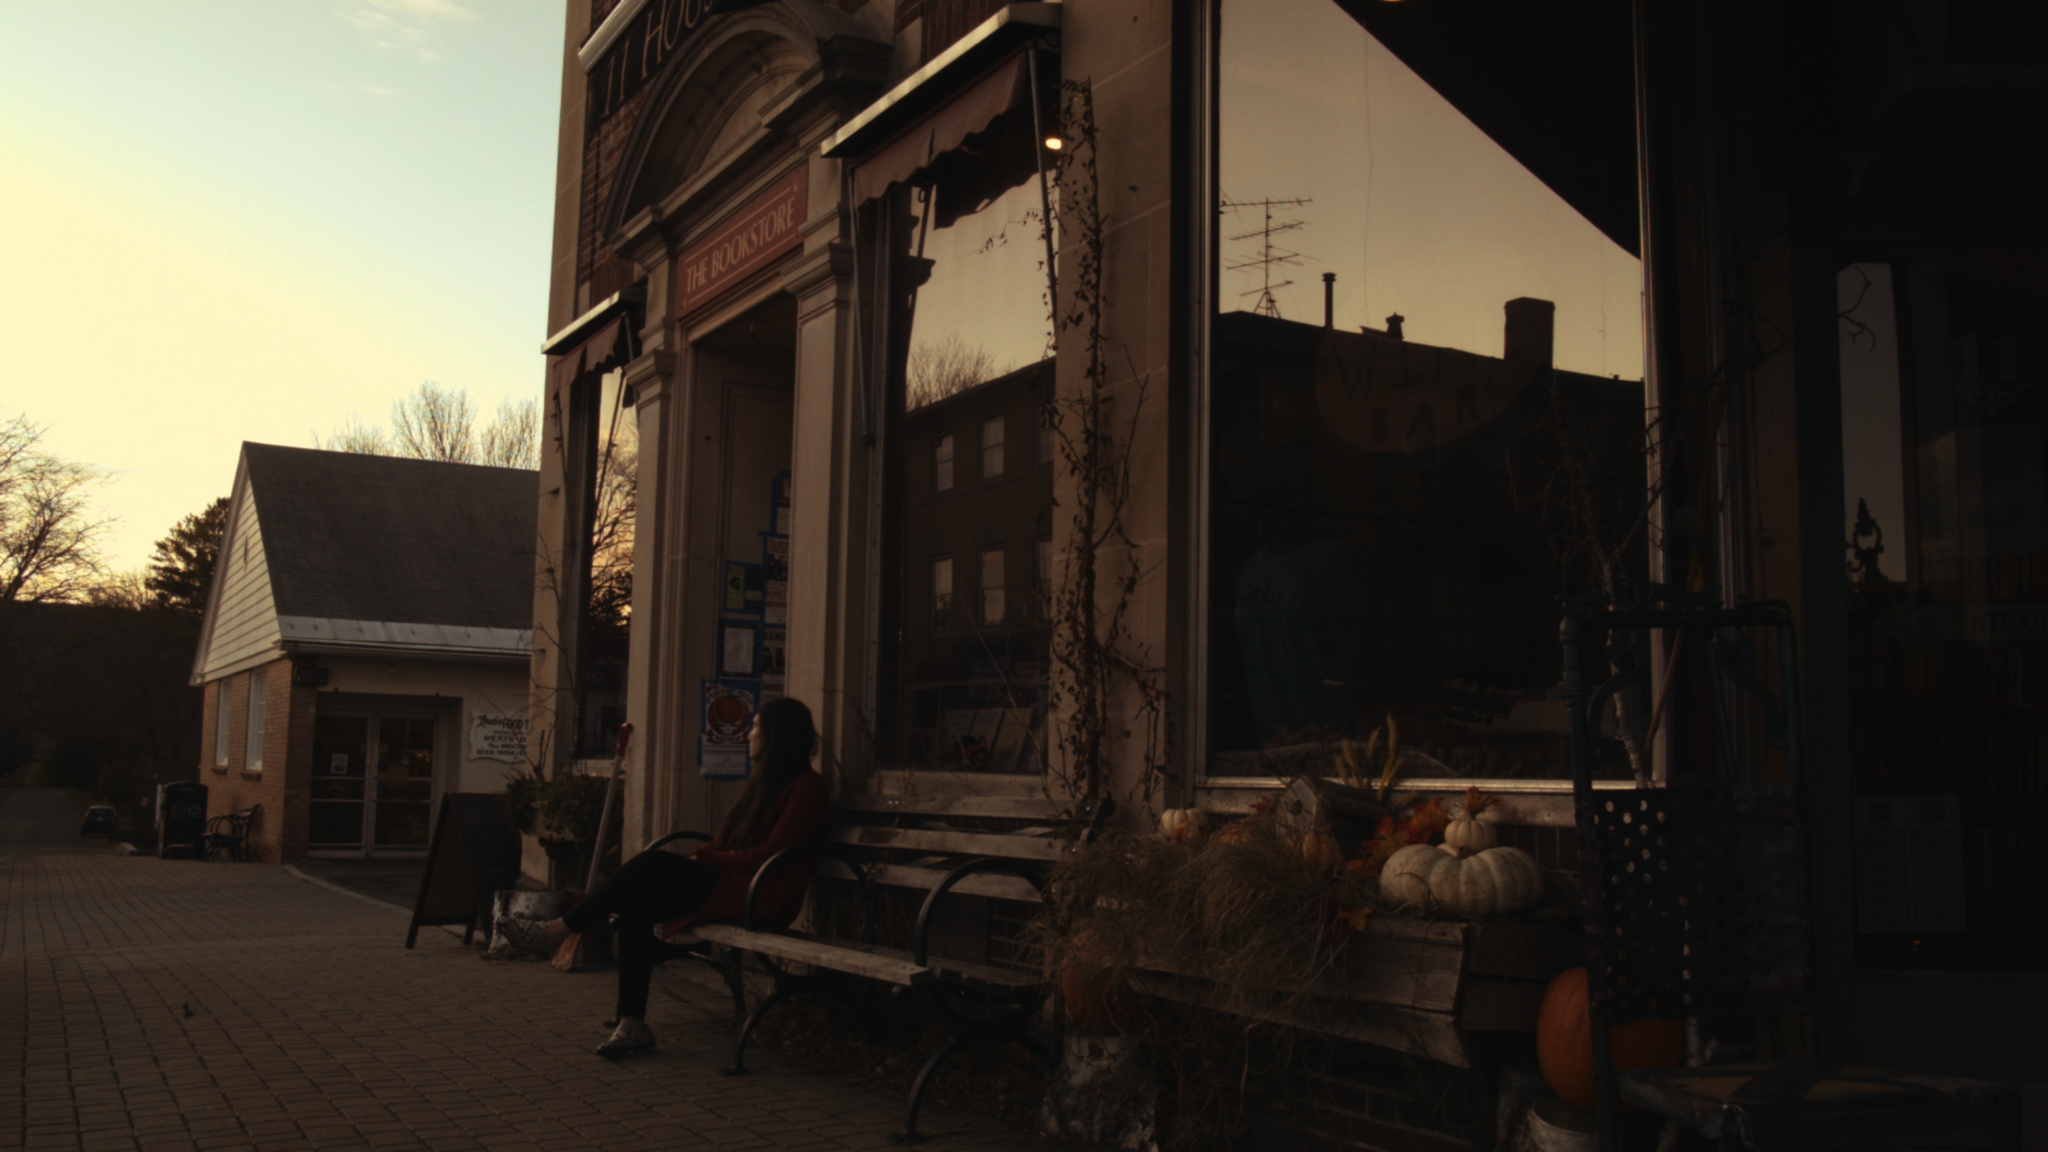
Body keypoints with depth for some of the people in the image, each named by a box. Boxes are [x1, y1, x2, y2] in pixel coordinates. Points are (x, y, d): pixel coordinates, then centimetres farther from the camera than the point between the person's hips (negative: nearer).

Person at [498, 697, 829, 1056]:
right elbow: (728, 844, 18)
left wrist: (705, 858, -9)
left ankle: (559, 930, -8)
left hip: (763, 897, -9)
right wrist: (695, 857, 1)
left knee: (651, 864, -19)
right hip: (728, 883, 9)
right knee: (638, 906, -13)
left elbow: (768, 855, -15)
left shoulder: (807, 786, -8)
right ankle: (633, 1024, -15)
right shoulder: (766, 781, 22)